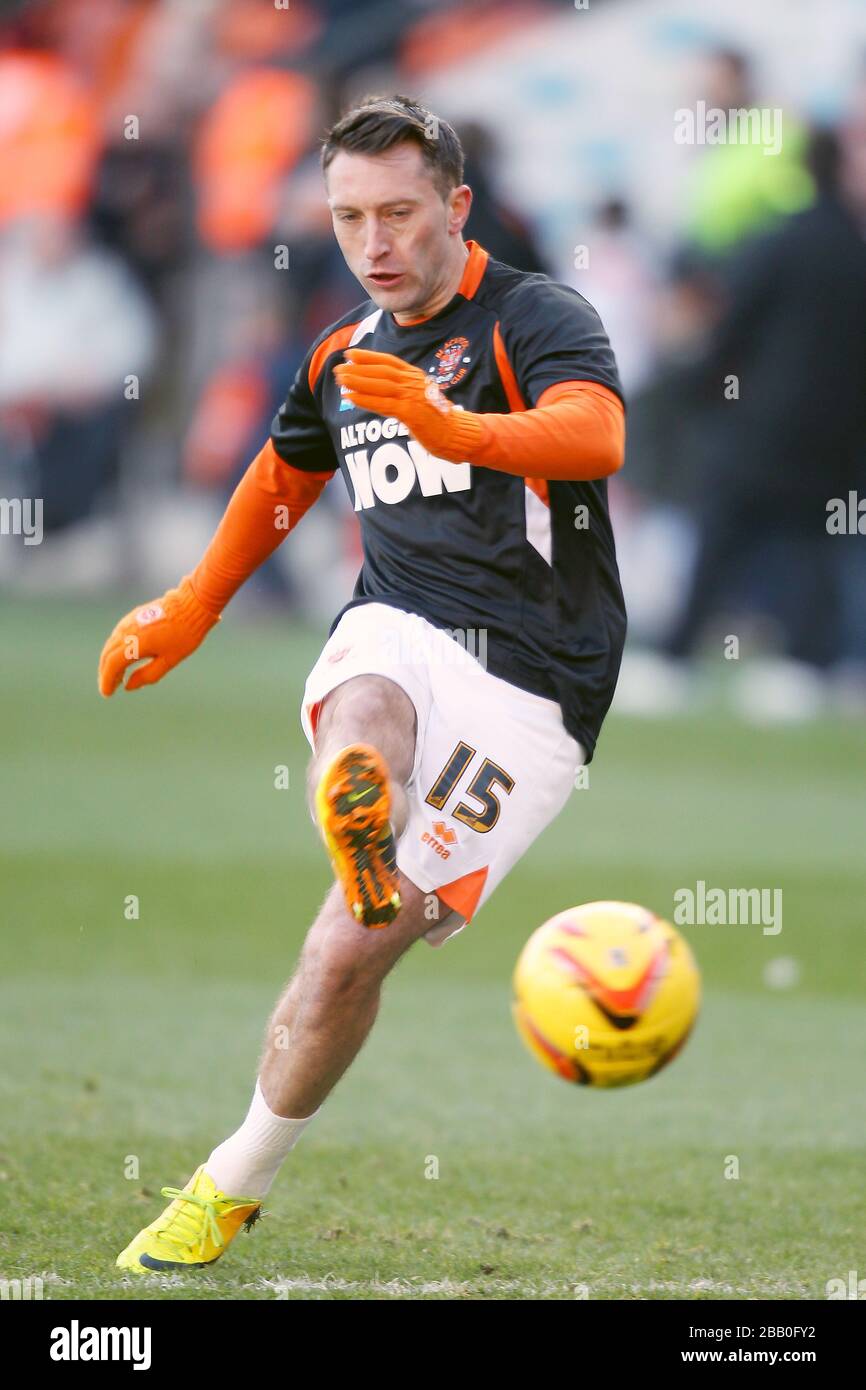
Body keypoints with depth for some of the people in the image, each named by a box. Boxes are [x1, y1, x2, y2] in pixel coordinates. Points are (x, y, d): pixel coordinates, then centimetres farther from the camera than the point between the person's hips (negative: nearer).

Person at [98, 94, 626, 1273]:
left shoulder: (538, 318, -7)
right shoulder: (346, 354, 14)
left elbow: (595, 434, -30)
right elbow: (285, 474, 36)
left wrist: (458, 430, -48)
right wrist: (191, 610, 41)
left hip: (528, 690, -5)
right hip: (399, 632, 5)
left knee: (346, 955, -9)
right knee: (365, 716, -37)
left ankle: (235, 1185, 9)